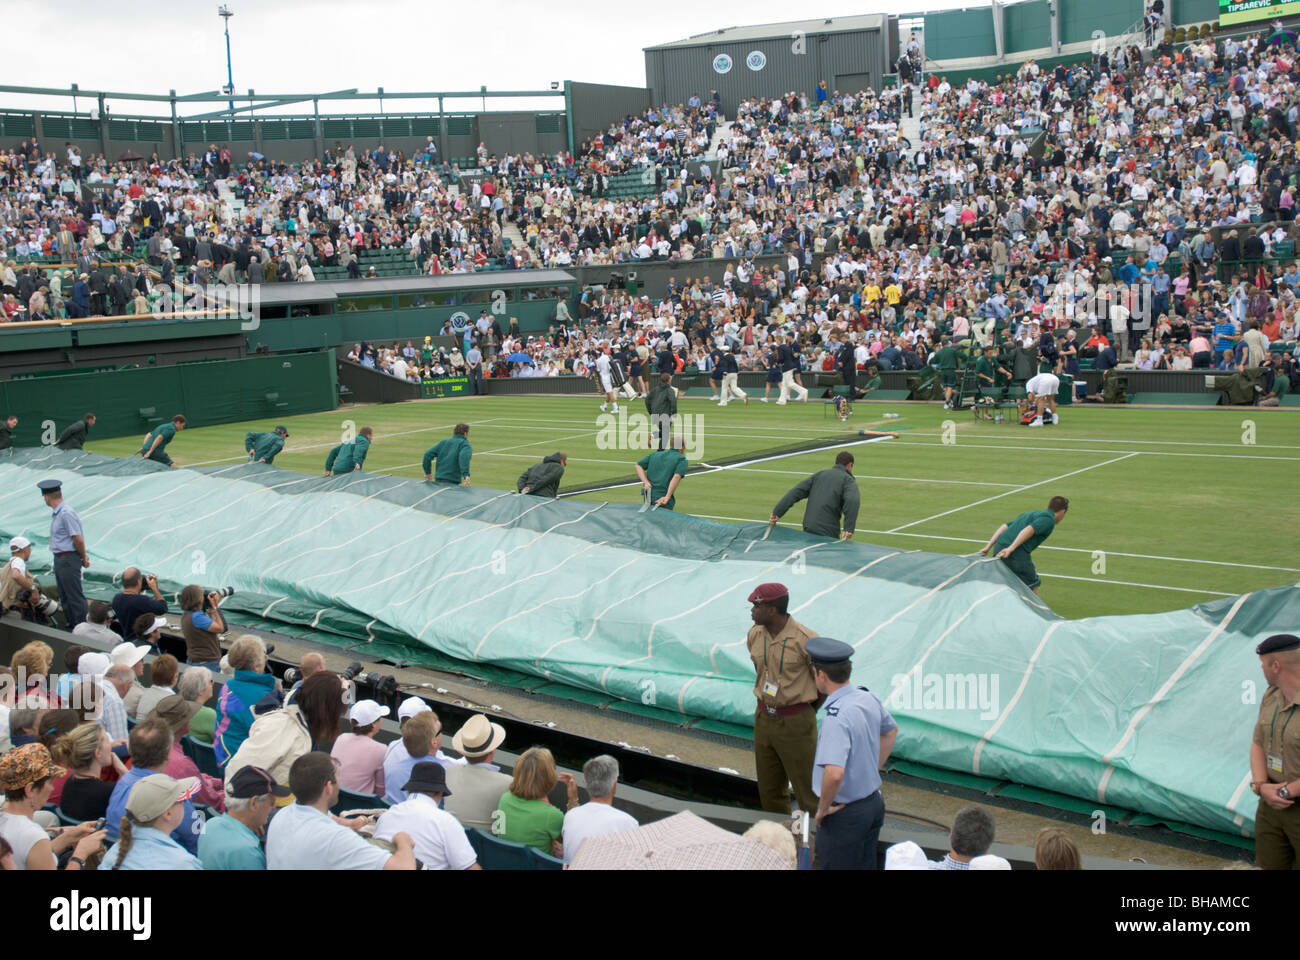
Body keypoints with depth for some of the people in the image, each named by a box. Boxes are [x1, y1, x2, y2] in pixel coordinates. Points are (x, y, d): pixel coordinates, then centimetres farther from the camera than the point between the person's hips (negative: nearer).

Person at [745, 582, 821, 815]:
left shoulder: (804, 639, -20)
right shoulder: (755, 635, 0)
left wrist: (806, 712, 2)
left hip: (795, 723, -6)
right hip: (763, 717, 6)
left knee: (807, 790, 0)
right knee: (769, 790, 16)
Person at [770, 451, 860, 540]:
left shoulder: (820, 474, 19)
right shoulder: (848, 480, 3)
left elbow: (796, 492, 9)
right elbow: (852, 501, -17)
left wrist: (777, 512, 6)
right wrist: (849, 529, -25)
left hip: (808, 528, 5)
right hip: (827, 532, -5)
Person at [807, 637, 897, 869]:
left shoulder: (837, 718, -29)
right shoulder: (869, 698, -2)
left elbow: (834, 774, -39)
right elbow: (891, 731, 20)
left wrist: (823, 808, -21)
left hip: (844, 814, -8)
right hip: (873, 802, 8)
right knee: (866, 865, 21)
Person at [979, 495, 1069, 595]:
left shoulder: (1030, 514, 27)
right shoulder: (1049, 519, 1)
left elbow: (1004, 527, 20)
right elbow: (1029, 530, -17)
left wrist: (988, 547, 16)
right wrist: (1011, 548, -24)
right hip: (1017, 553, -8)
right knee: (1032, 587, 3)